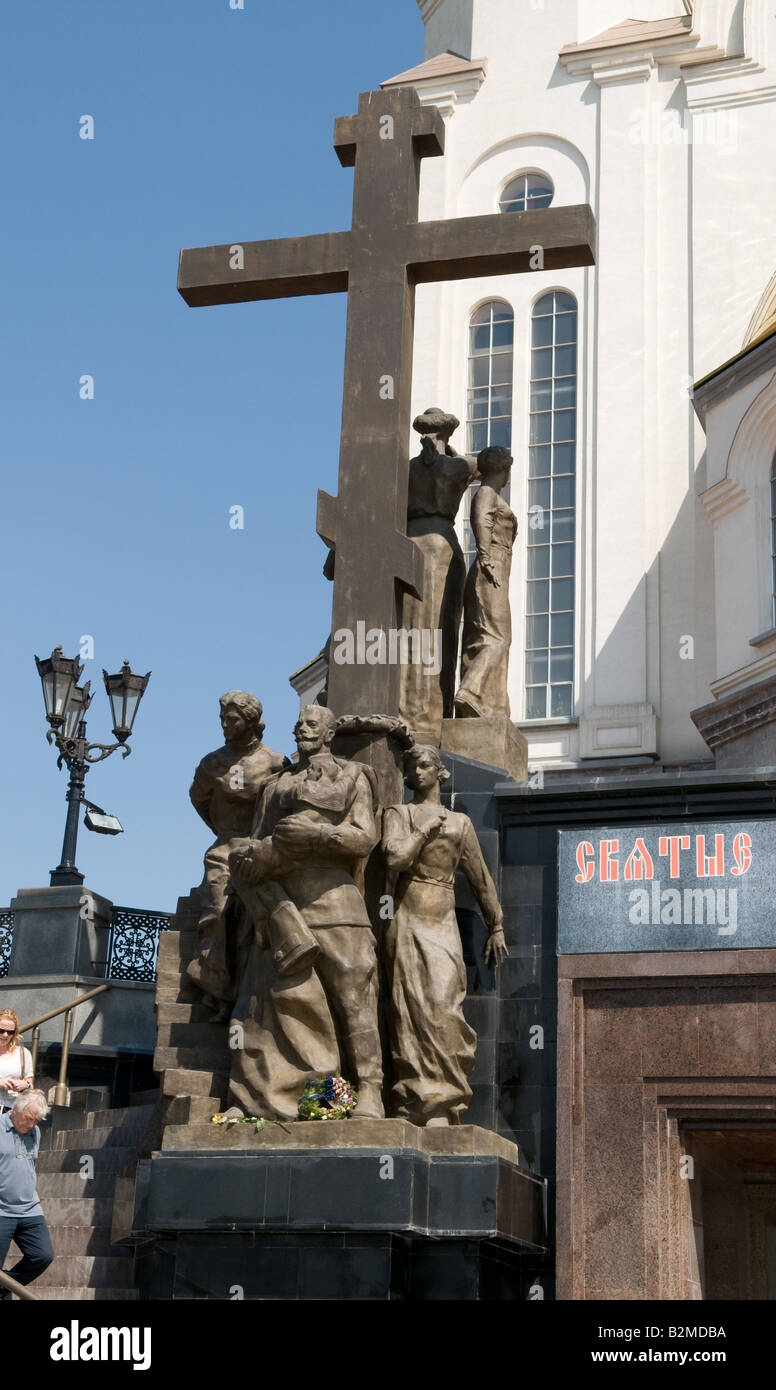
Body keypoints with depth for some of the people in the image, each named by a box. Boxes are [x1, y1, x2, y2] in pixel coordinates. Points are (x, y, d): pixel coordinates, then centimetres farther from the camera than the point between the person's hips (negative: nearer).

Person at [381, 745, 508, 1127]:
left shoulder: (459, 822, 18)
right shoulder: (398, 814, 9)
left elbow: (480, 879, 23)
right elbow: (396, 857, -11)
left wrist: (496, 927, 25)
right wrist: (425, 830, -1)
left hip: (443, 924, 2)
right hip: (408, 920, -2)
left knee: (443, 1008, -10)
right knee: (414, 1010, -9)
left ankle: (441, 1107, -9)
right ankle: (421, 1104, -11)